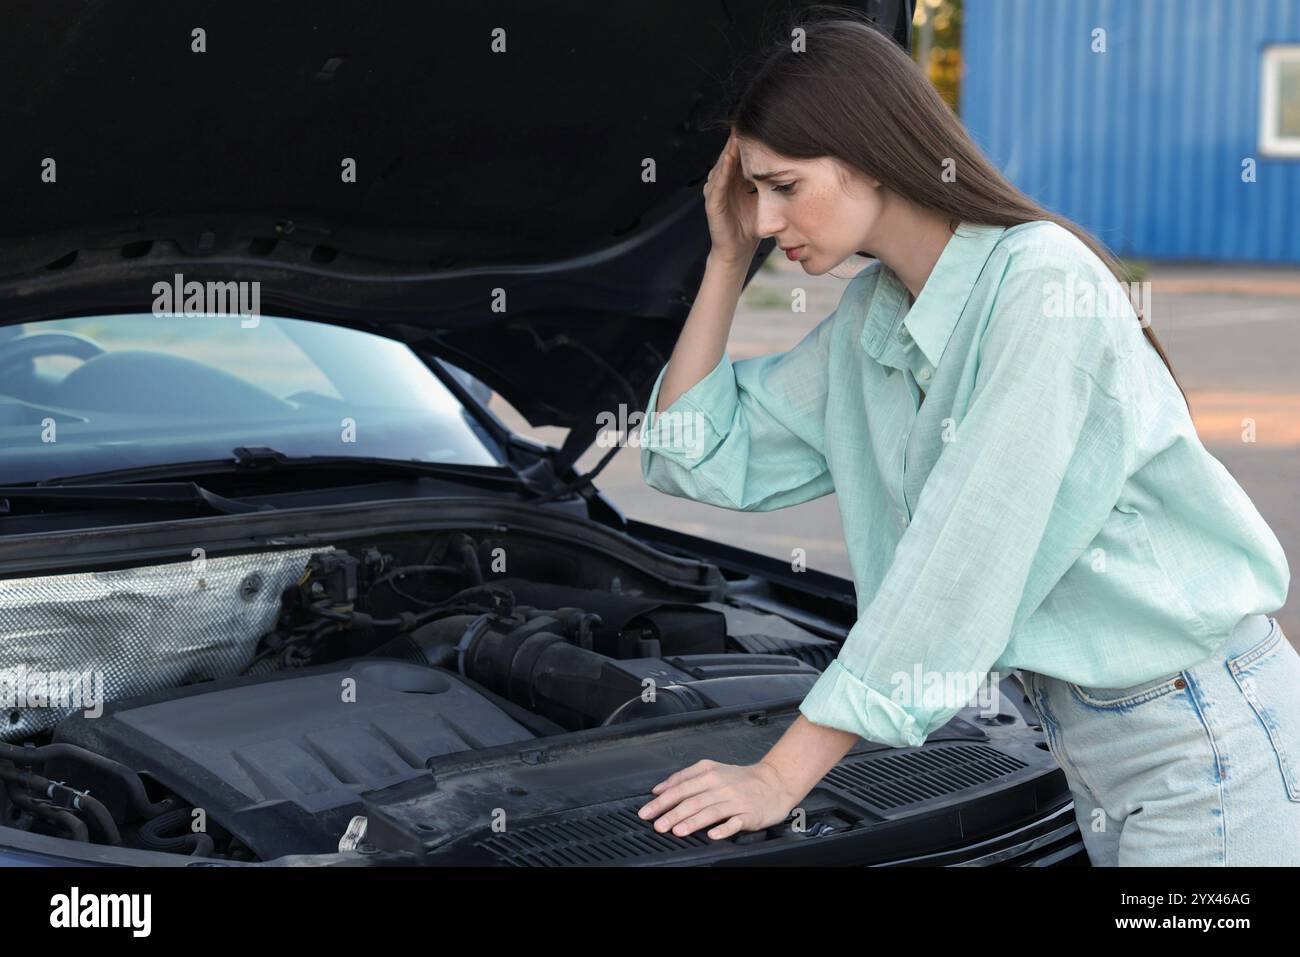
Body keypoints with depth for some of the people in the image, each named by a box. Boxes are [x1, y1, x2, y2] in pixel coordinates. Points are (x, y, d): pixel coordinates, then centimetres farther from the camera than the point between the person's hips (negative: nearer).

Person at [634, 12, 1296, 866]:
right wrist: (729, 261, 3)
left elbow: (965, 563, -25)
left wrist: (782, 777, -22)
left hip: (1201, 731, -8)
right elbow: (701, 460, 10)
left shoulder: (1045, 284, -21)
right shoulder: (870, 321, 6)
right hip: (1083, 735, 8)